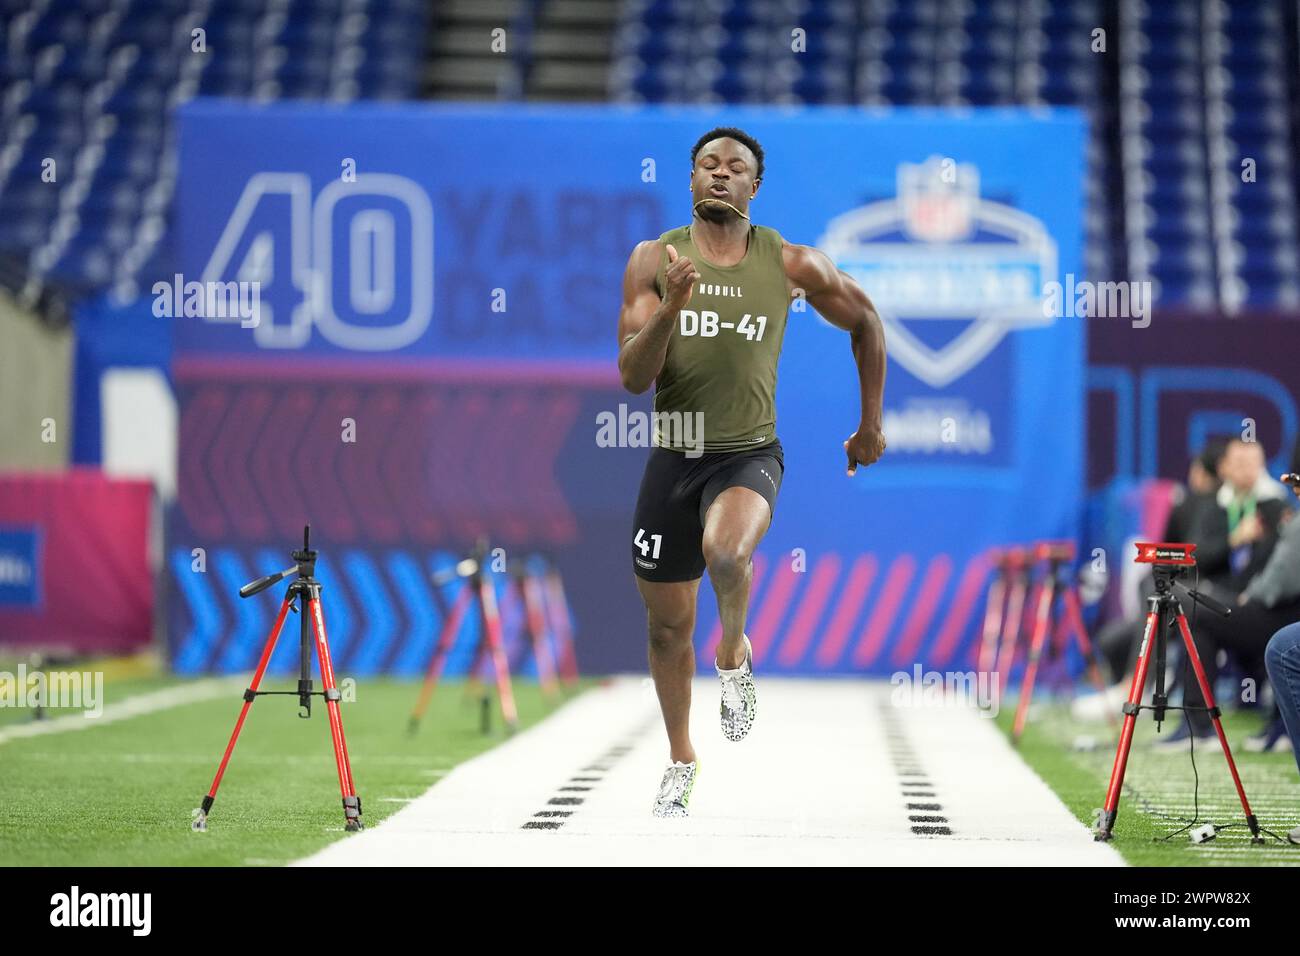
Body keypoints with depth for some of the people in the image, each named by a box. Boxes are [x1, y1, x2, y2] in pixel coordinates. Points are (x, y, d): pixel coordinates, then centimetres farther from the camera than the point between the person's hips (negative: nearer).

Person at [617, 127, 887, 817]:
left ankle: (734, 655, -2)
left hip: (749, 455, -2)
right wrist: (671, 307, -24)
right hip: (673, 456, 2)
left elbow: (865, 321, 15)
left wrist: (871, 424, 18)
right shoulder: (654, 260, -2)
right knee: (667, 625, 10)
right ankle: (681, 760, 33)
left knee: (725, 552, -35)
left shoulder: (791, 264, -2)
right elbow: (633, 377, -8)